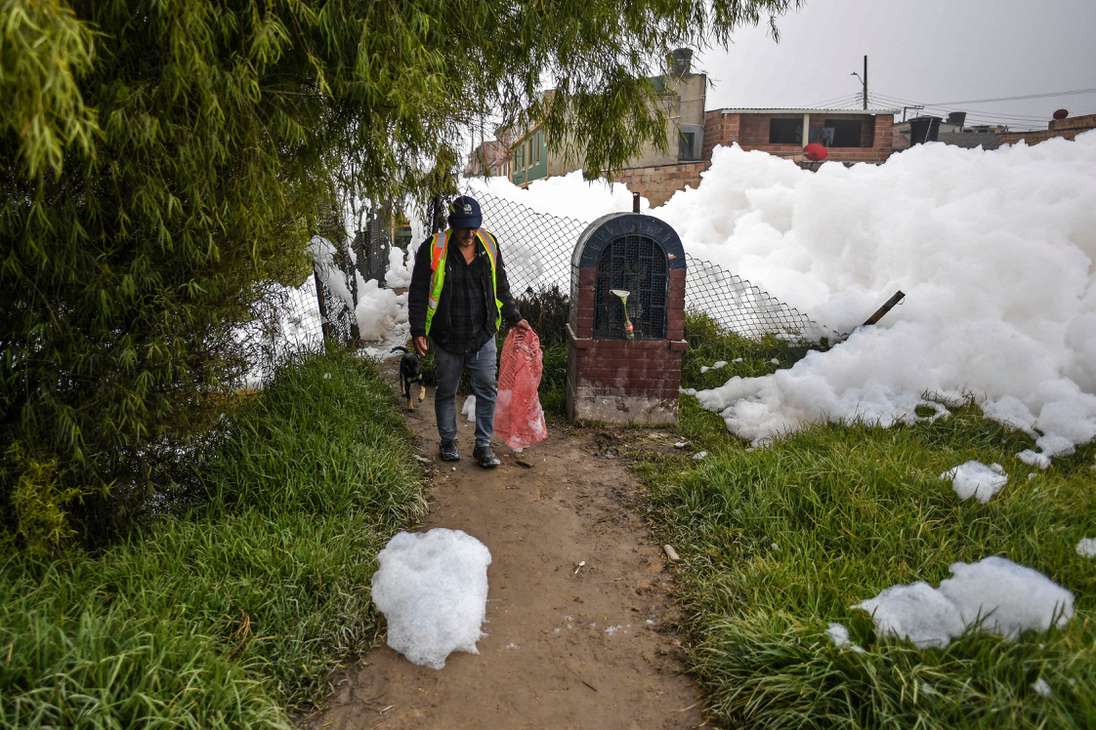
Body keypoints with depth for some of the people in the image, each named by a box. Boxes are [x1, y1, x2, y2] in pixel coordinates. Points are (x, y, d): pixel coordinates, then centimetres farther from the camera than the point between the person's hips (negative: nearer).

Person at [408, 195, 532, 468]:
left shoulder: (489, 245, 3)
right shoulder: (433, 249, -8)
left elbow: (501, 287, 15)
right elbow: (418, 294, -5)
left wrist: (514, 318, 12)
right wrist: (418, 331, -11)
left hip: (483, 336, 2)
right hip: (446, 338, -2)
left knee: (487, 389, 2)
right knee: (446, 391, 11)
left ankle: (483, 445, 14)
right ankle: (448, 442, 29)